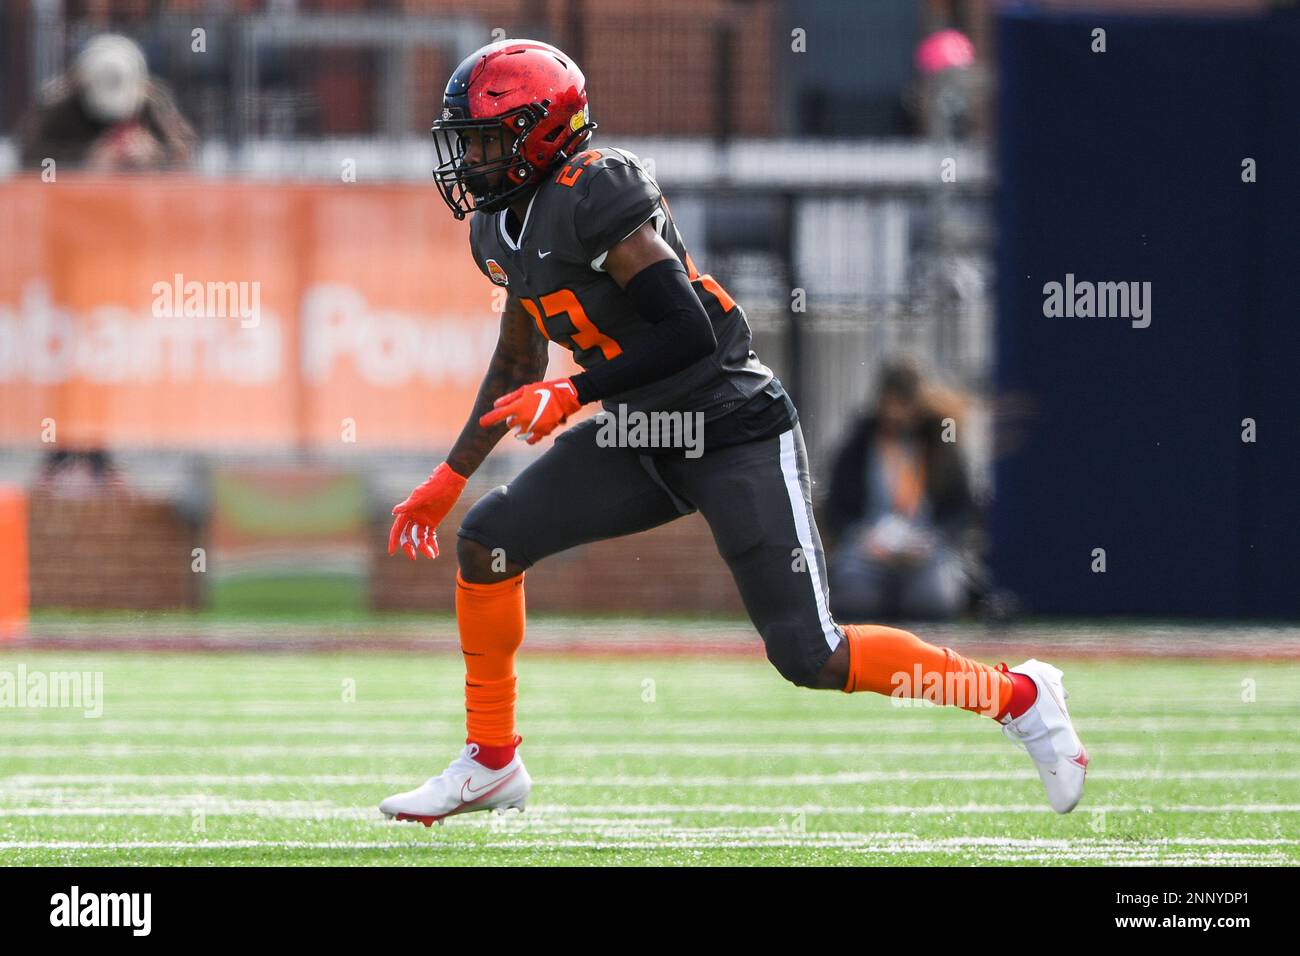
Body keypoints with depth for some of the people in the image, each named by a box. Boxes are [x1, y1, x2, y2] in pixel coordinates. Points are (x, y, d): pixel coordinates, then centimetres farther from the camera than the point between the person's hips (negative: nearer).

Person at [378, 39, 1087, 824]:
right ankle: (492, 763, 11)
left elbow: (688, 334, -26)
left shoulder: (594, 196, -21)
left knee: (810, 657, -12)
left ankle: (1019, 698, 4)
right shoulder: (503, 226, 9)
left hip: (735, 434, -9)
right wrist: (448, 479, 23)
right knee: (488, 542, -3)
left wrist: (571, 396, -24)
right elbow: (518, 366, 23)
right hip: (645, 437, 9)